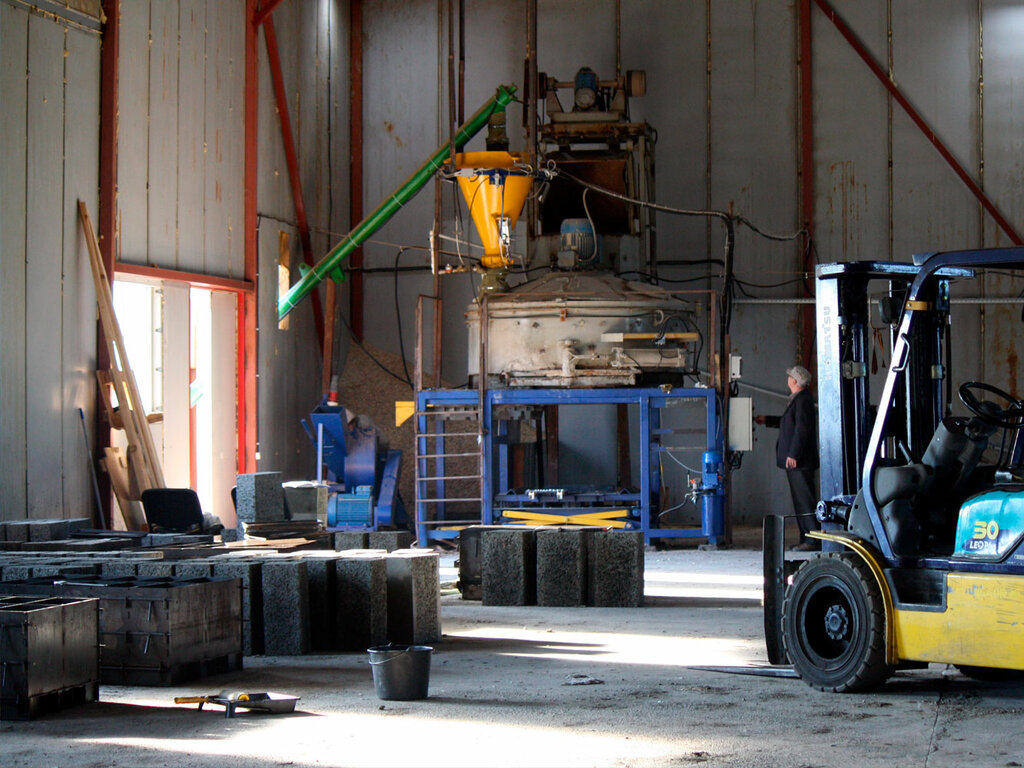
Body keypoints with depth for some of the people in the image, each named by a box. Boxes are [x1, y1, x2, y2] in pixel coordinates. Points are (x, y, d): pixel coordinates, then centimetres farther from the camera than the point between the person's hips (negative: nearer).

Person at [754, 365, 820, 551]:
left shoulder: (803, 400, -14)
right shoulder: (798, 399, 17)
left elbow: (802, 428, -20)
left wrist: (793, 455, -22)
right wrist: (767, 420, 37)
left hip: (799, 461, -11)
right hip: (796, 461, 11)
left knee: (806, 500, -10)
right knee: (800, 500, 12)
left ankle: (814, 540, -10)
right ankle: (807, 538, 15)